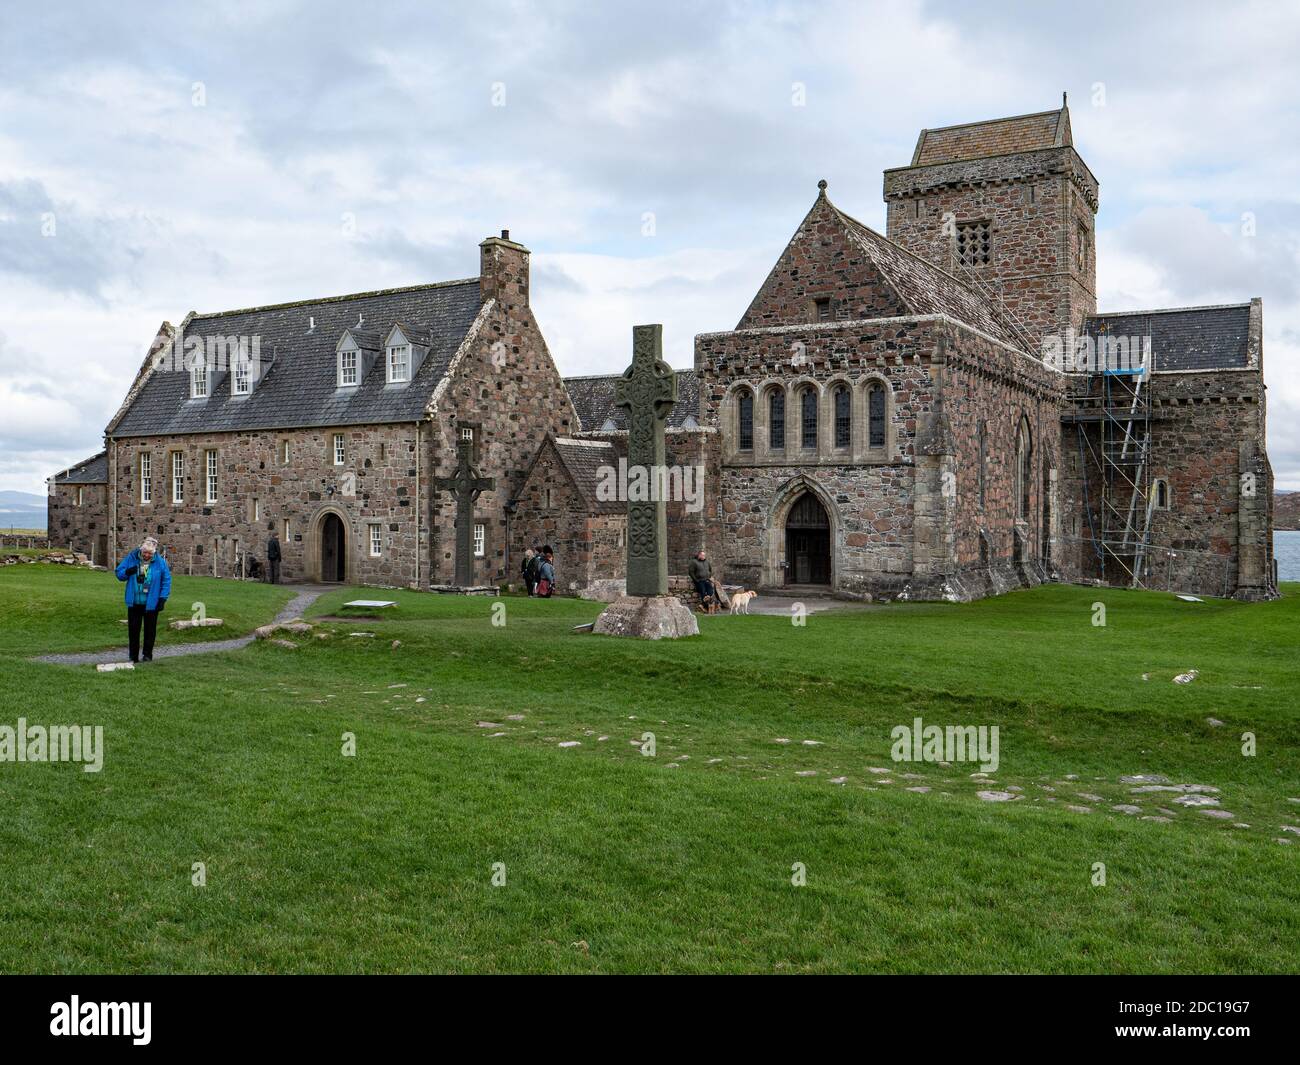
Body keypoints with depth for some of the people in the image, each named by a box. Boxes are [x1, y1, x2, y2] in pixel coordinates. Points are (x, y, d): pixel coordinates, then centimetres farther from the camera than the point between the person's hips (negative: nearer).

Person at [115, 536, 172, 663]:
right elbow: (119, 573, 5)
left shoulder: (160, 562, -5)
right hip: (134, 602, 1)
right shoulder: (131, 558, -2)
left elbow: (166, 581, -1)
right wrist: (128, 572, -18)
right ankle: (133, 656, 13)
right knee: (133, 629, 5)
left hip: (151, 603, -1)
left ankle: (147, 654, 18)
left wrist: (163, 599, -6)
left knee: (150, 629, 7)